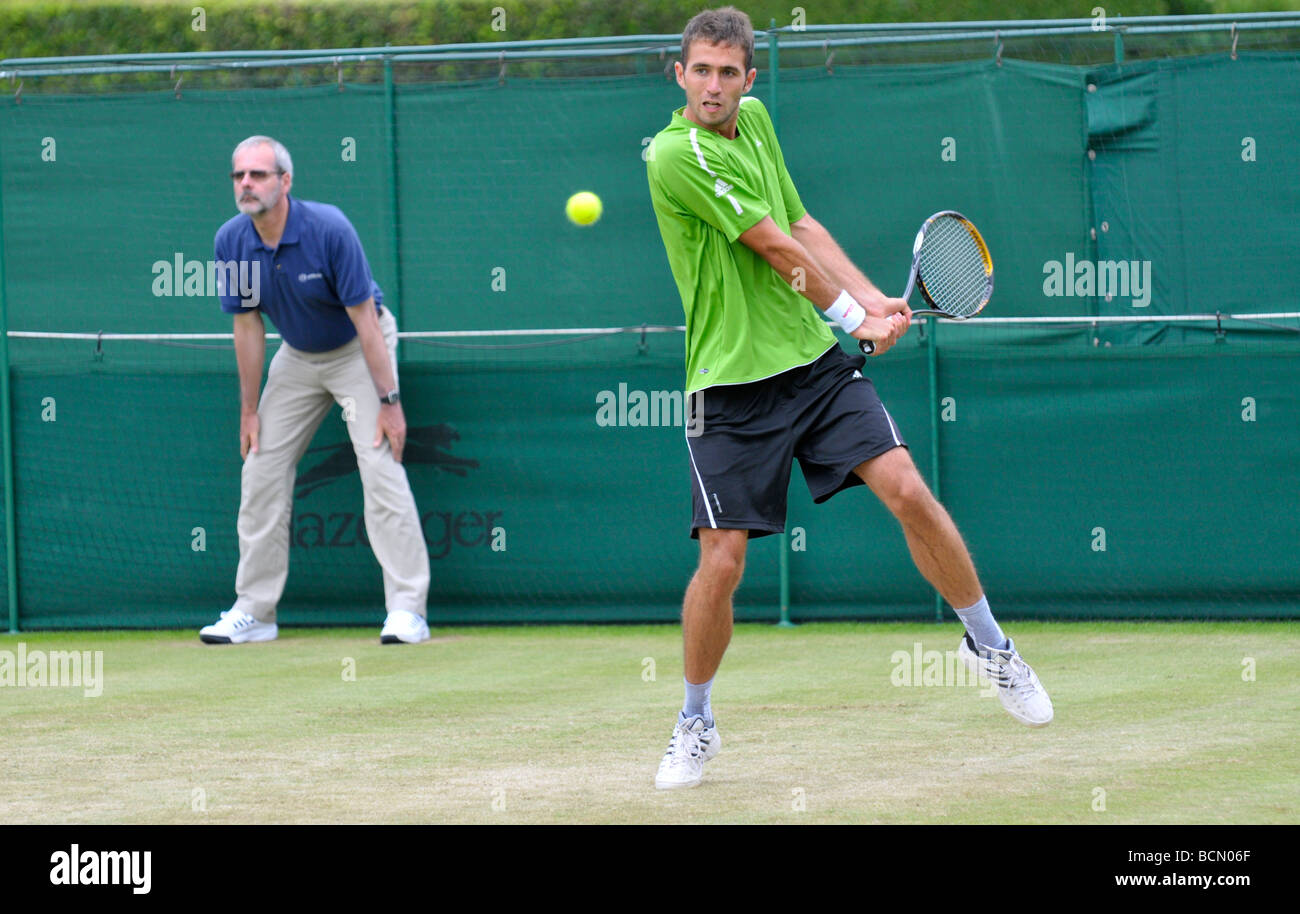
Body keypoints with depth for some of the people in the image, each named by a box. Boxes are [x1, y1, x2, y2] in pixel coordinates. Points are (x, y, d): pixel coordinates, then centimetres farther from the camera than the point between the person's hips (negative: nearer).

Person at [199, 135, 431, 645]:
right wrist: (249, 409, -1)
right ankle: (254, 611, 11)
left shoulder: (329, 229, -29)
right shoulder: (231, 242, -15)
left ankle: (407, 610, -19)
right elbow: (247, 325, -4)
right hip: (297, 355, 5)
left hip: (356, 349, -5)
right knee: (261, 472, 2)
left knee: (380, 466, -18)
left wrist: (389, 400, -25)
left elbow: (363, 317, -25)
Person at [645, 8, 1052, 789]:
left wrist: (873, 298, 4)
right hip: (731, 384, -5)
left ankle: (988, 643, 10)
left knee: (907, 490, -10)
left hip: (815, 362, 5)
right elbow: (775, 245, -14)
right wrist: (855, 315, -7)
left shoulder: (754, 119, 9)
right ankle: (696, 724, 14)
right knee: (721, 562, -9)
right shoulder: (676, 153, -15)